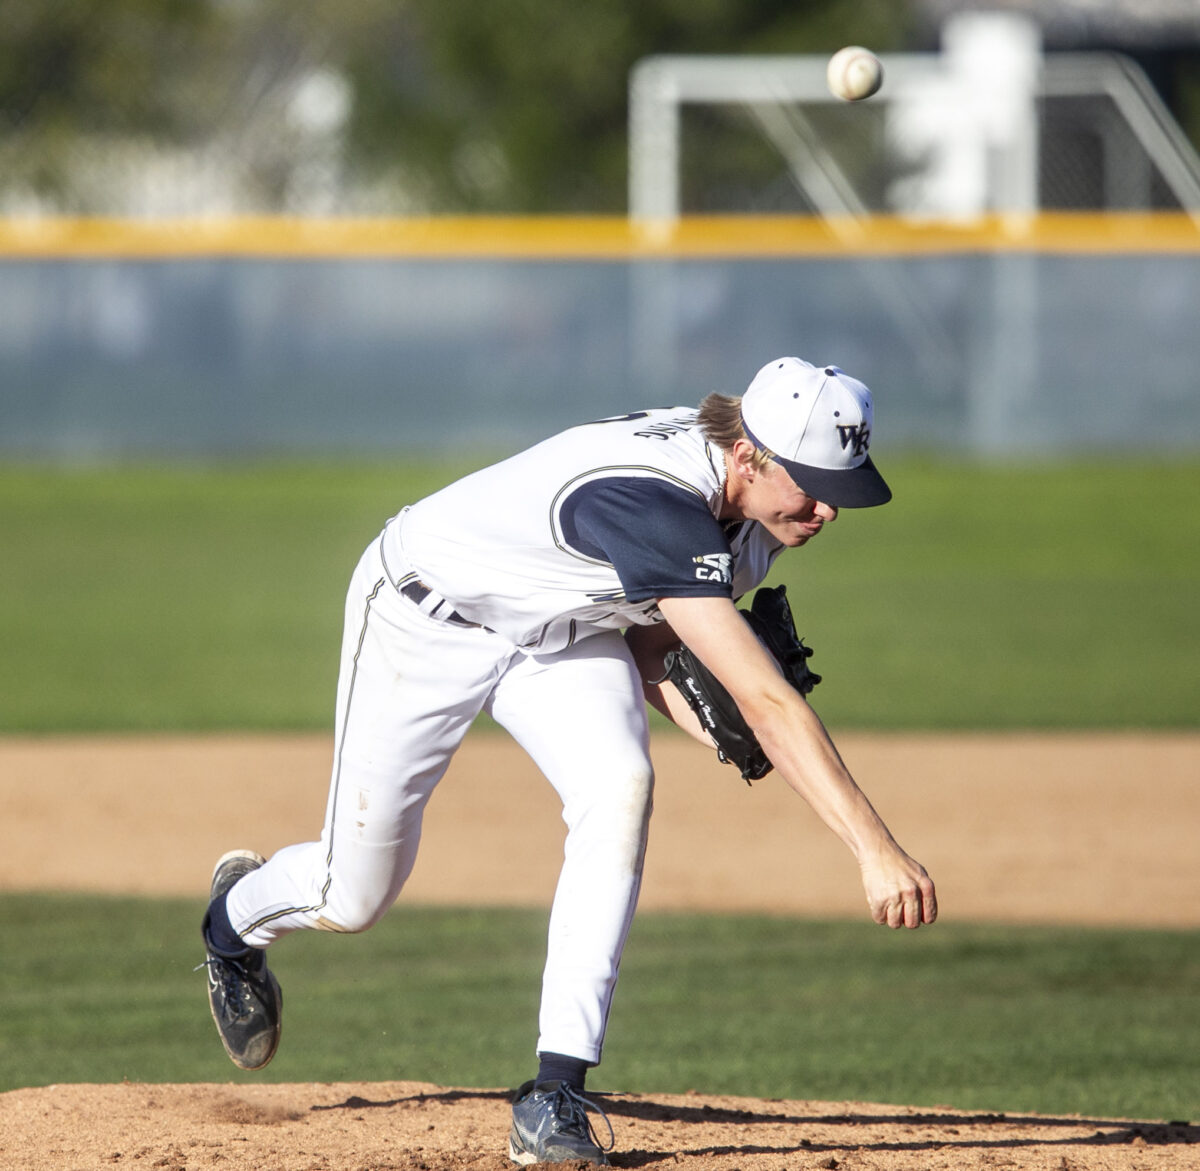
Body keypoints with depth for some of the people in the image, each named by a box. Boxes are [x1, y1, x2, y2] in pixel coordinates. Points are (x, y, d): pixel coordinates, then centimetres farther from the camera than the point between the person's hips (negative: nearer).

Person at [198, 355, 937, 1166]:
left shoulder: (755, 507, -15)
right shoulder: (662, 506, -42)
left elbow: (650, 650, -4)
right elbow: (766, 700, -49)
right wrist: (876, 850, -54)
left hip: (564, 635, 6)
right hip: (426, 614, -6)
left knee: (620, 788, -23)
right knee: (355, 899, 5)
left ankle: (557, 1094, -21)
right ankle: (239, 915, 44)